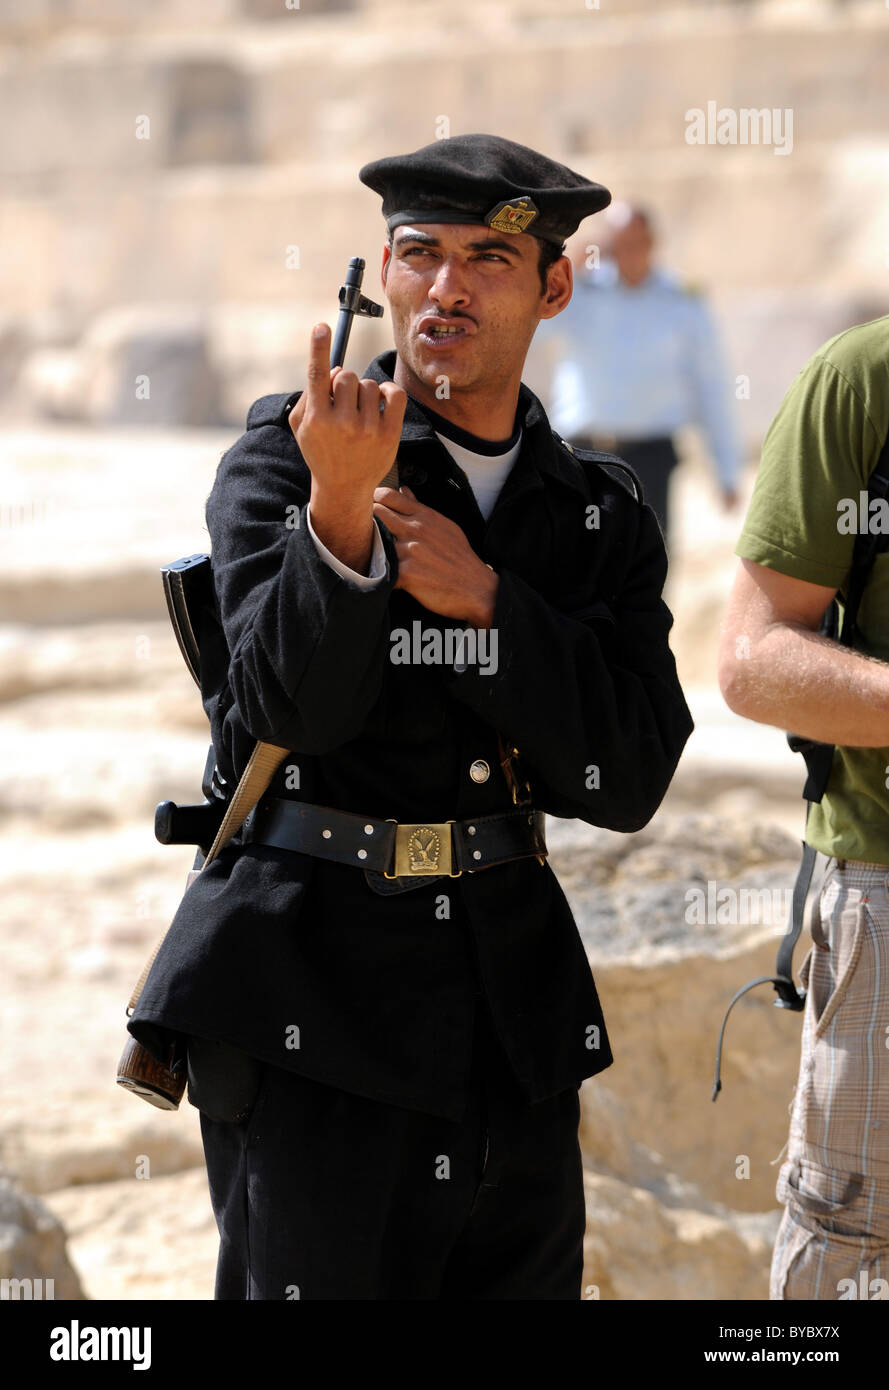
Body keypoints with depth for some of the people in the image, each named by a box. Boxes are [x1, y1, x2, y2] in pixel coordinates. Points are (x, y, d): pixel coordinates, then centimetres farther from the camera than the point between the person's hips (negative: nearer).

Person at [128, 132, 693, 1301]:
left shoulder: (600, 518, 9)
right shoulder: (282, 453, -1)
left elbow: (629, 781, -1)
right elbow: (292, 706, -15)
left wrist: (484, 600, -12)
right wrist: (339, 511, -32)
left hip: (511, 1008, 4)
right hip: (309, 996, -4)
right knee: (315, 1277, -7)